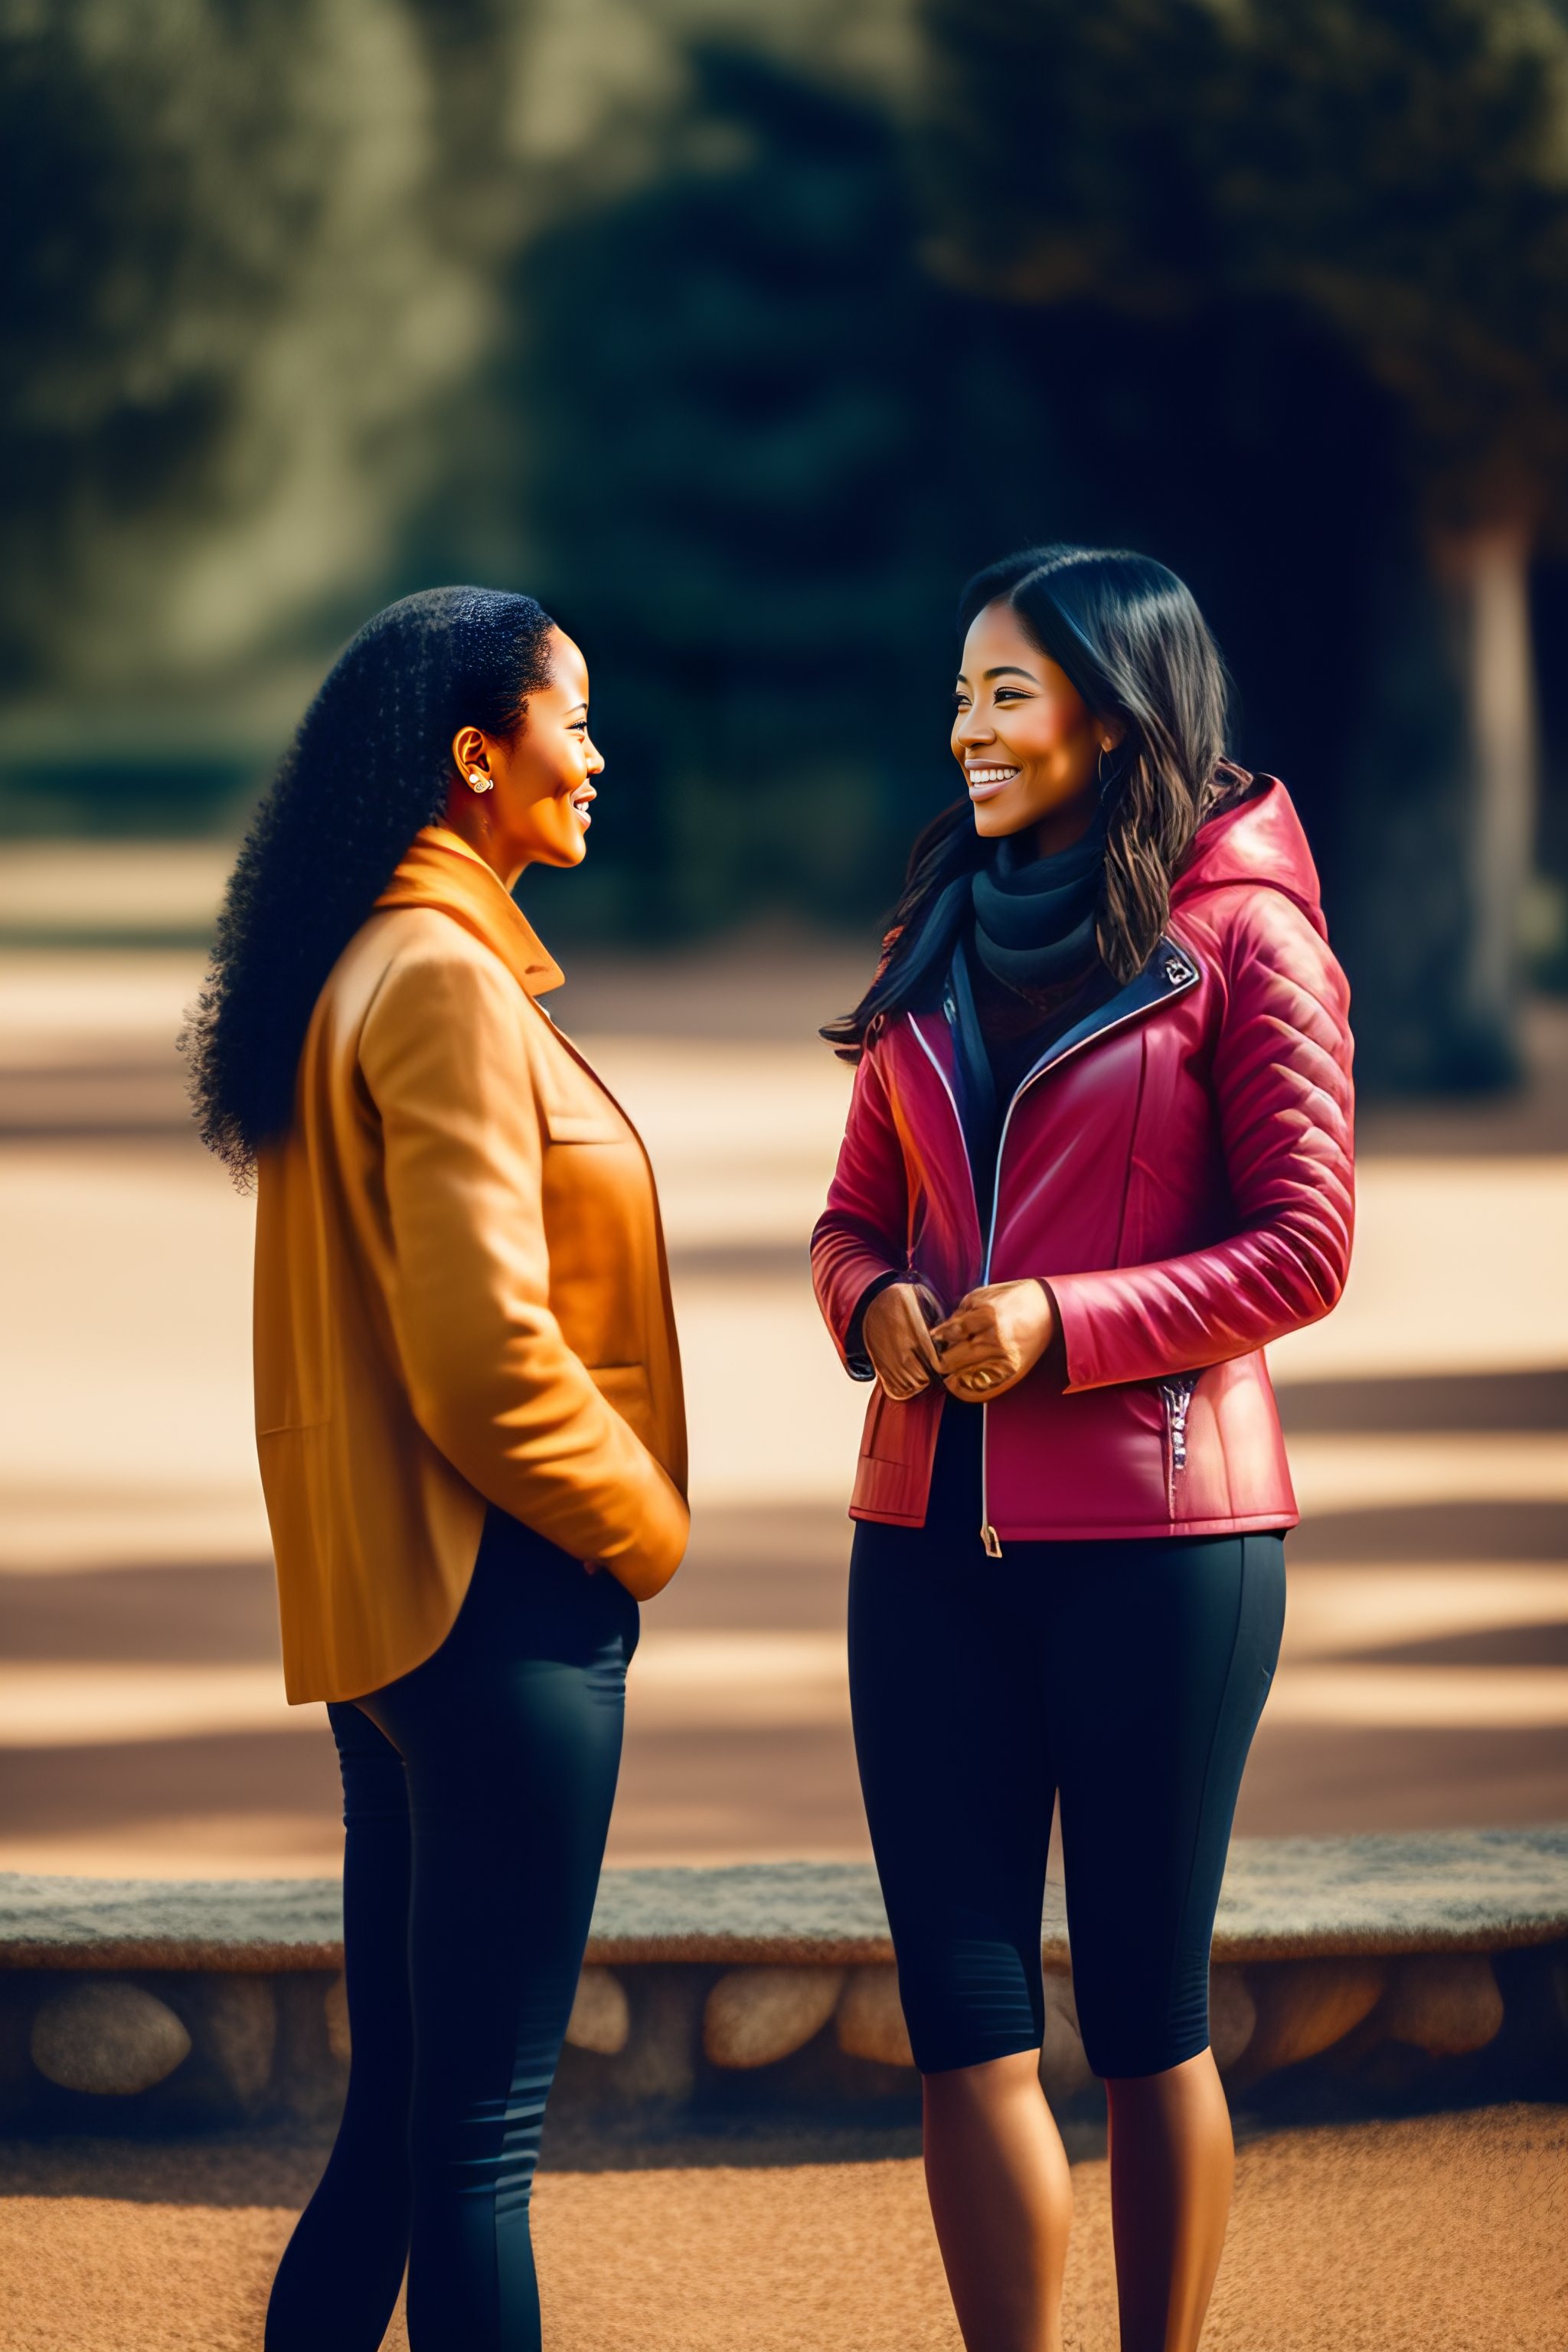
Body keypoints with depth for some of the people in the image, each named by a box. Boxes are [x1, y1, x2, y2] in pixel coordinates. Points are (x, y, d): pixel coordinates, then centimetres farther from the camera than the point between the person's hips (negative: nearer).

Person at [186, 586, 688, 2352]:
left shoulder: (364, 969, 15)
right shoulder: (444, 983, -16)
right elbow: (483, 1352, -21)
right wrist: (640, 1529, -7)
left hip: (384, 1601, 10)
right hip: (504, 1605, -10)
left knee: (397, 2115, 15)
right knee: (478, 2134, -4)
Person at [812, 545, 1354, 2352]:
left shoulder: (1241, 935, -4)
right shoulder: (938, 938, 14)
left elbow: (1302, 1249, -8)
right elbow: (857, 1210, 18)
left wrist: (1061, 1324, -16)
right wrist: (872, 1305, -4)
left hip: (1155, 1527, -5)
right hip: (932, 1527, 5)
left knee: (1145, 2015, 3)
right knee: (962, 2015, 2)